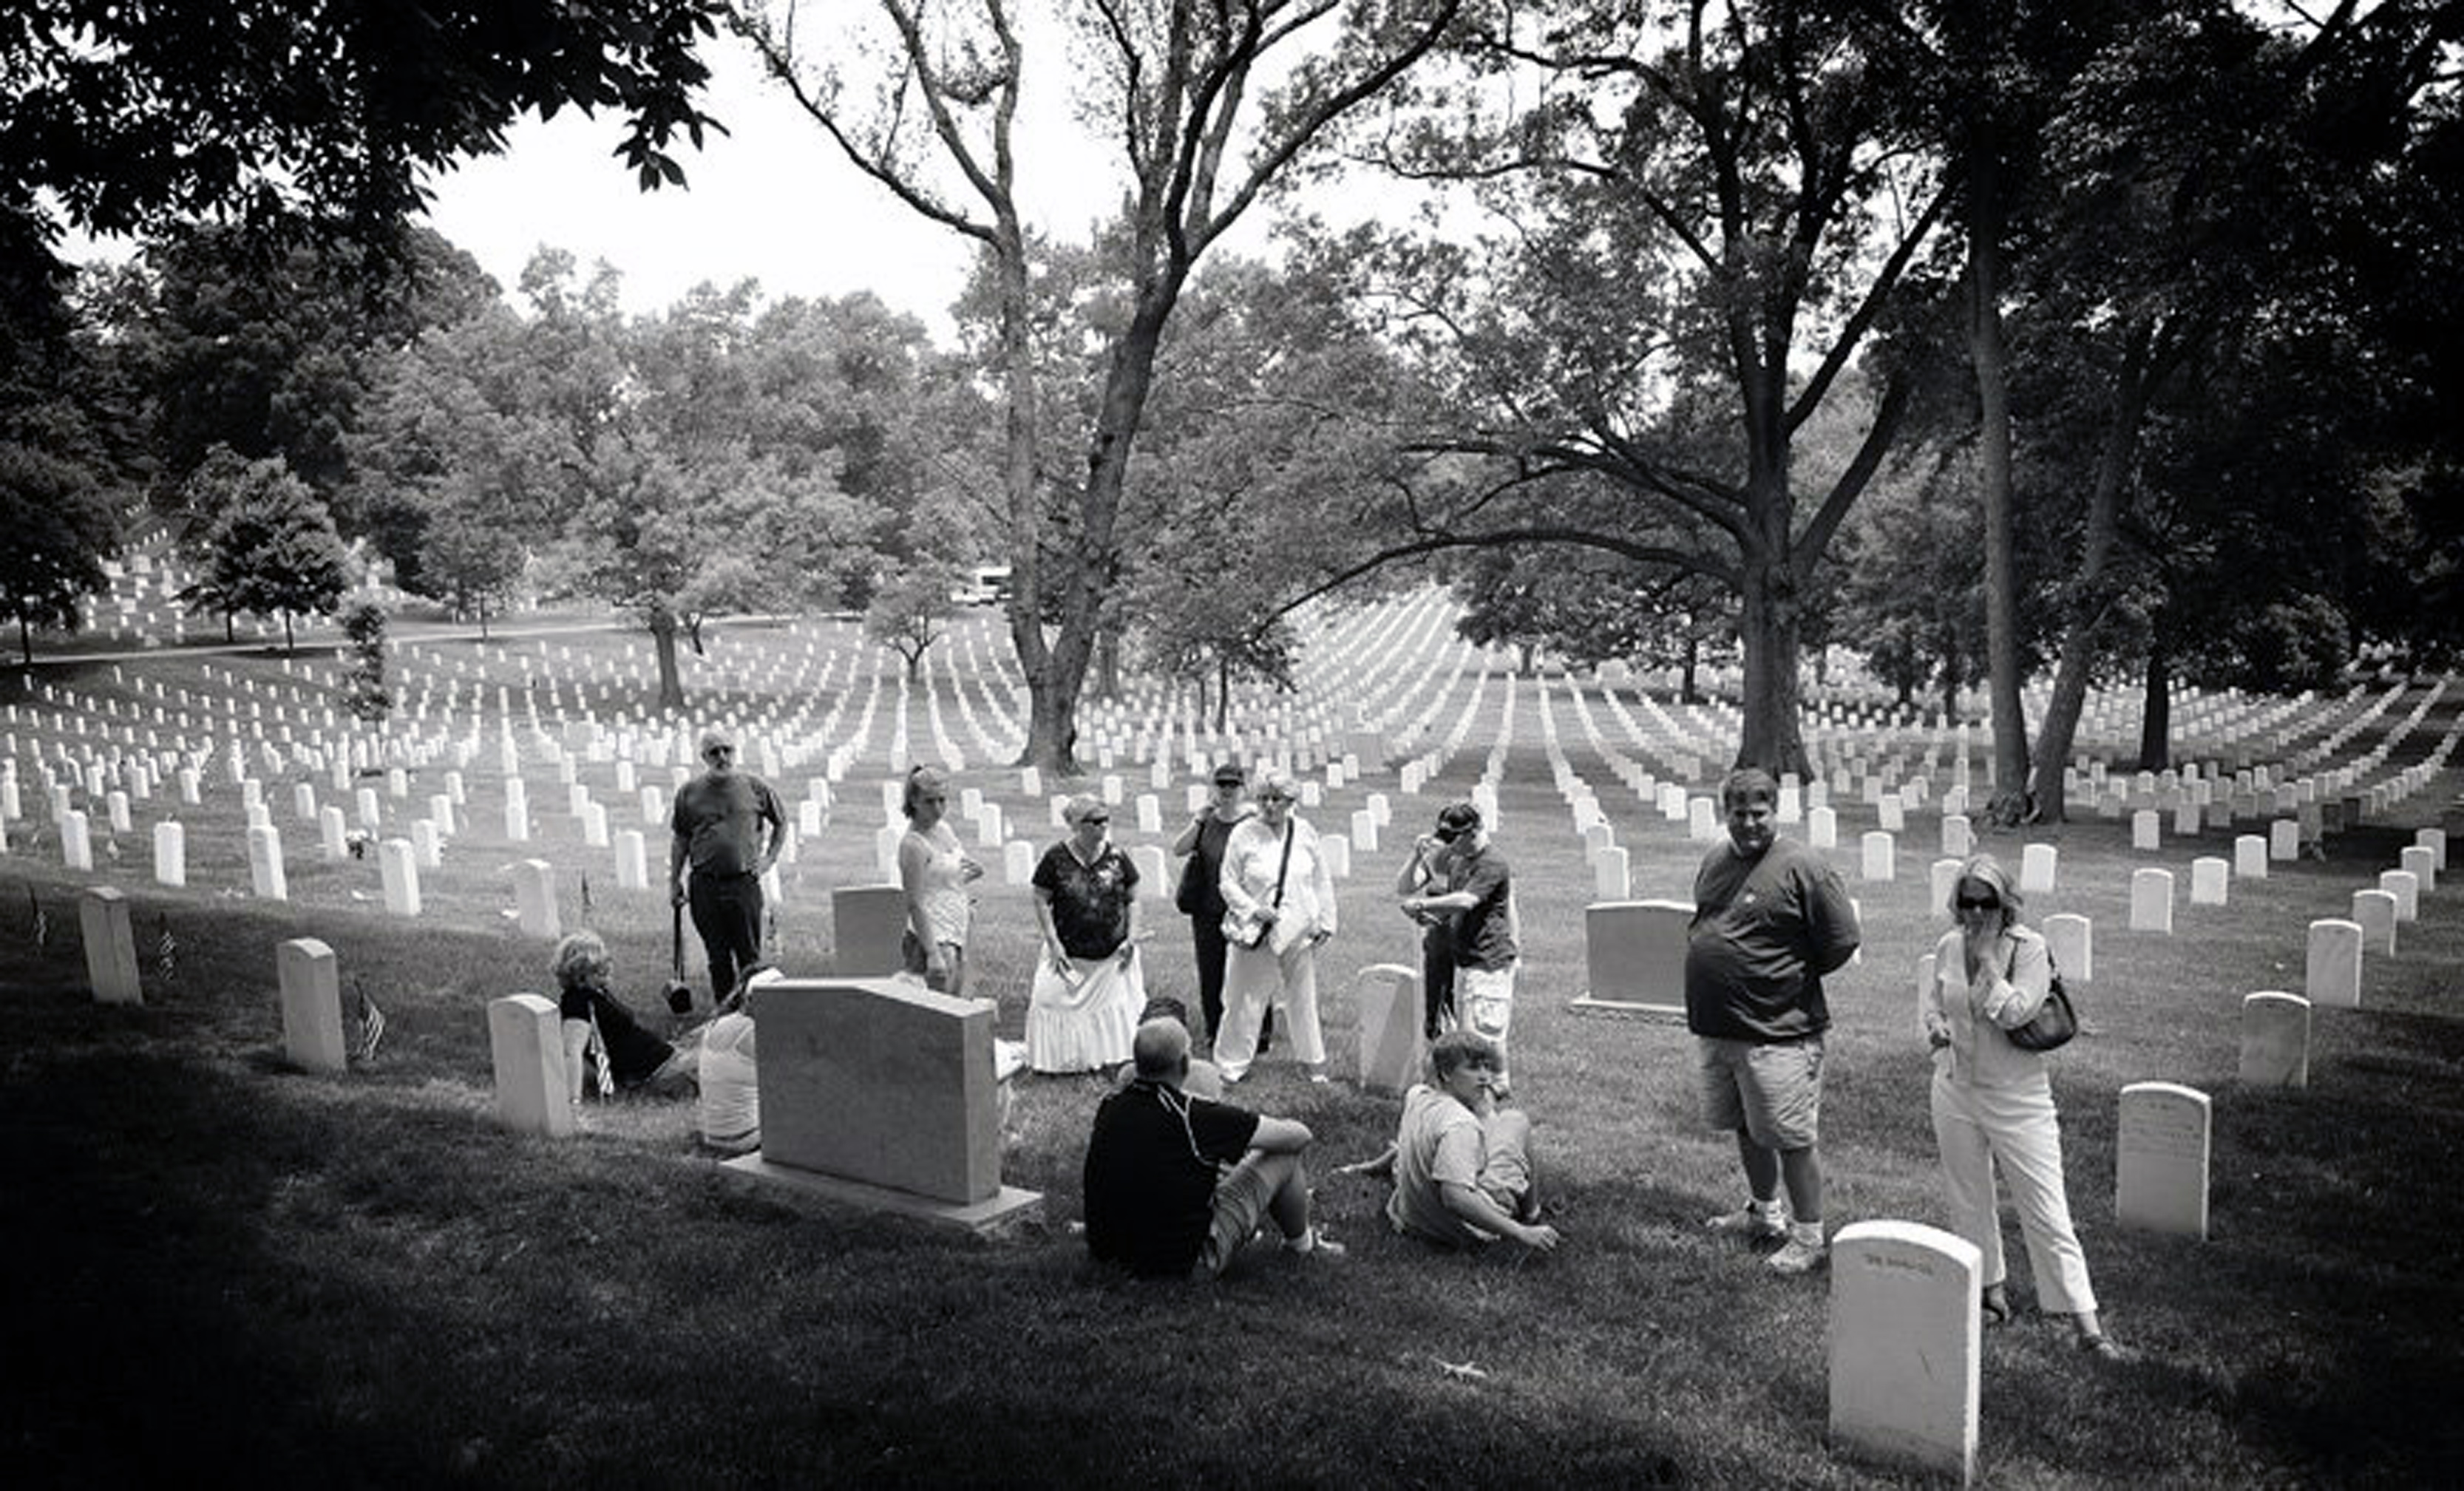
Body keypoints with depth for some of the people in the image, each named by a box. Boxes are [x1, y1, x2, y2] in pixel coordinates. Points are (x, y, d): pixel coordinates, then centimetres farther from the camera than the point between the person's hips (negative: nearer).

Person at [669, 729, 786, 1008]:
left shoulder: (755, 787, 2)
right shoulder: (689, 792, 5)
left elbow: (781, 823, 15)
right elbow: (680, 839, 12)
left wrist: (769, 859, 6)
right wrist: (674, 881, 9)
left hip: (744, 882, -2)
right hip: (705, 885, 2)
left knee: (749, 954, 1)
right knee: (717, 956, 8)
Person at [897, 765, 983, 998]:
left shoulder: (945, 829, 10)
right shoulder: (913, 844, -14)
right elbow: (915, 905, -18)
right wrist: (932, 953, -23)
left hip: (955, 937, 9)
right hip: (933, 940, -9)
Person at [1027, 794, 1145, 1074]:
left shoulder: (1116, 857, -2)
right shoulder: (1056, 858, -9)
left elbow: (1132, 900, 5)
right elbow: (1041, 900, -3)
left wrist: (1131, 938, -4)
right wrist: (1053, 941, -9)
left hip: (1113, 954, 2)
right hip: (1070, 955, -2)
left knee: (1119, 1005, 7)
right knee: (1059, 1004, 0)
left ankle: (1116, 1056, 20)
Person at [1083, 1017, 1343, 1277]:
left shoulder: (1109, 1108, -5)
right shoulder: (1193, 1117, -22)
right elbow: (1299, 1135, -14)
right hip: (1187, 1263, -7)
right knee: (1287, 1155, 4)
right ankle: (1300, 1241, 30)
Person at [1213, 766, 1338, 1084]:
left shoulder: (1305, 833, 1)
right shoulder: (1244, 834, -8)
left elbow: (1322, 881, 9)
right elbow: (1227, 882, -4)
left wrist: (1325, 922, 5)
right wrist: (1253, 909, -17)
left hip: (1299, 932, 3)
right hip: (1255, 932, -3)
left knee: (1303, 999, 14)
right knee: (1245, 999, 2)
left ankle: (1312, 1060, 30)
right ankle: (1230, 1064, 14)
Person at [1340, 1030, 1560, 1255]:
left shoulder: (1416, 1096, -5)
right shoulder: (1460, 1125, -29)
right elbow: (1455, 1198, -38)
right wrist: (1521, 1234, -38)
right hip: (1466, 1233, -8)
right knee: (1516, 1120, 4)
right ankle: (1530, 1215, 18)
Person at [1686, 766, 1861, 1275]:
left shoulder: (1802, 867, -14)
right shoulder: (1715, 861, 10)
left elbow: (1842, 942, -11)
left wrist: (1791, 977, -5)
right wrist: (1708, 969, 11)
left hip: (1776, 1031, -8)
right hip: (1714, 1025, 8)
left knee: (1791, 1138, 0)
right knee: (1745, 1127, 21)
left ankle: (1810, 1239, 14)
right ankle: (1765, 1212, 39)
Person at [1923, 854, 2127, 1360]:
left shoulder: (2029, 948, -13)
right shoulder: (1947, 947, 0)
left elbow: (2017, 1012, -25)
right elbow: (1931, 996, 17)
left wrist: (1987, 956, -21)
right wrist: (1934, 1026, -3)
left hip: (2017, 1096, -4)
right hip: (1956, 1089, 5)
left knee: (2047, 1212, -3)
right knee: (1969, 1200, 16)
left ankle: (2086, 1323, 3)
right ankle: (1991, 1288, 35)